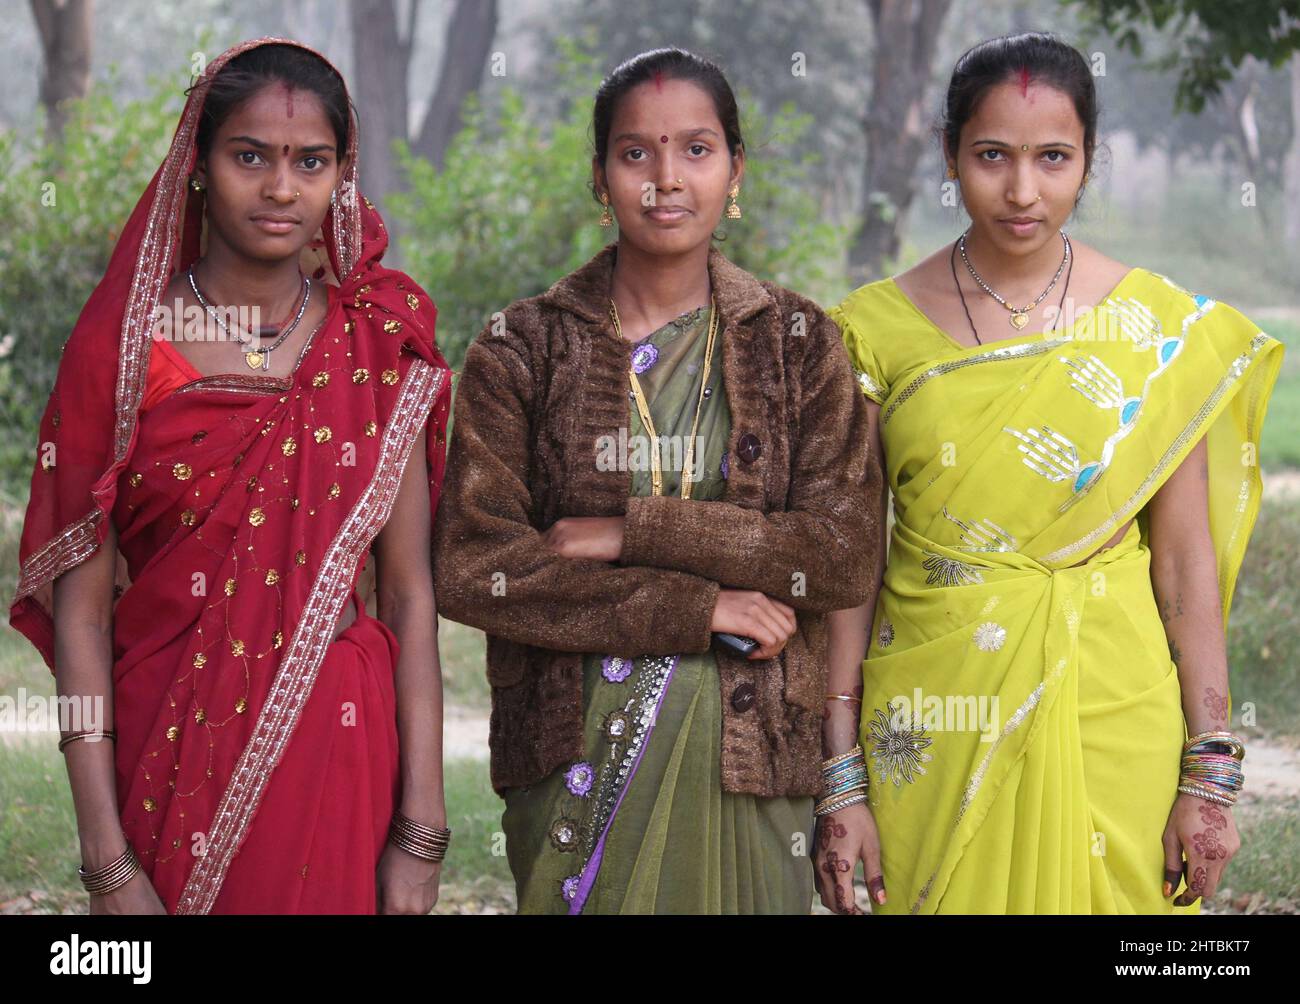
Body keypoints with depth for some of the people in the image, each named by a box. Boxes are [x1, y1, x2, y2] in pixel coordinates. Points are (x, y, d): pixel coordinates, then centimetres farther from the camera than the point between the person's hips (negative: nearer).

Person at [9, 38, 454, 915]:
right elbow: (81, 608, -6)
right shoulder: (121, 346, -5)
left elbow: (410, 593, -1)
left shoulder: (378, 345, 0)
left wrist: (422, 837, -7)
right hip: (171, 755, -1)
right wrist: (108, 865, -12)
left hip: (341, 749, 1)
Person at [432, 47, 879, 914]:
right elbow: (471, 569, -8)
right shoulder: (523, 349, 2)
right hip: (575, 749, -1)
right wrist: (699, 607, -12)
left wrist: (634, 533, -12)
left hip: (745, 748, 1)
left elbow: (844, 562, -5)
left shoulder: (798, 343, 5)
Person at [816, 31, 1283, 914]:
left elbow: (1186, 561, -1)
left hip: (1112, 721, 0)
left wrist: (1210, 772, -4)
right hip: (934, 730, 0)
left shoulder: (1163, 329, -2)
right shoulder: (879, 328, -2)